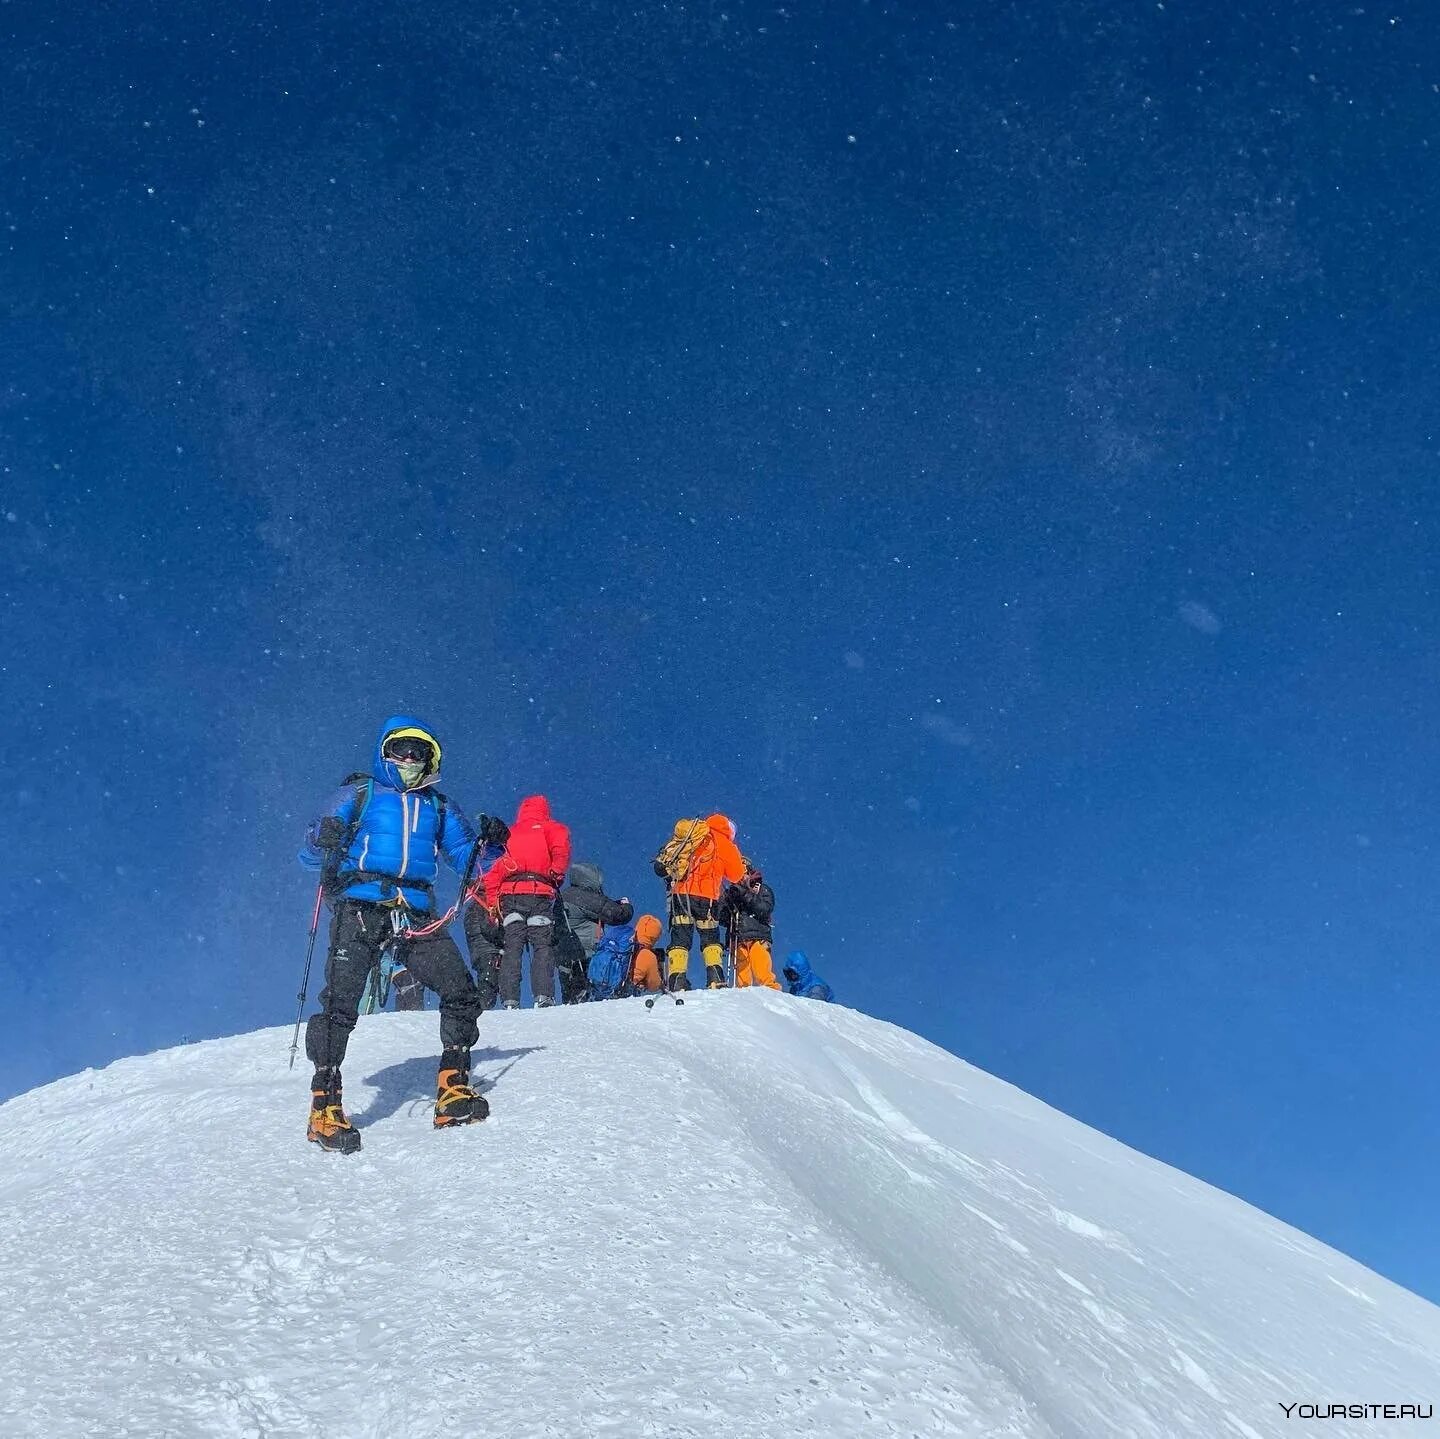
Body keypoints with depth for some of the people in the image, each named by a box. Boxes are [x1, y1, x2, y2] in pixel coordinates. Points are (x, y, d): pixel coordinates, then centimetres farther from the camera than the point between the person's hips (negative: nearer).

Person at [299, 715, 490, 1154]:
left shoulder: (438, 807, 23)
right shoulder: (359, 793, 13)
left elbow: (467, 859, 20)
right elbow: (310, 856, 8)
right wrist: (324, 841, -16)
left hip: (415, 917, 3)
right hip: (360, 909, -3)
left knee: (461, 992, -10)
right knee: (341, 1001, -16)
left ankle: (453, 1089, 0)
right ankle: (325, 1105, -9)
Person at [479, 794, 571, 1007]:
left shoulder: (507, 834, 28)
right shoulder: (552, 828, 18)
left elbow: (493, 872, 21)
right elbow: (561, 848, -7)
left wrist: (492, 905, 21)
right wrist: (557, 873, -3)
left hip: (509, 895, 3)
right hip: (540, 894, -3)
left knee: (512, 947, 1)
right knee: (542, 945, -4)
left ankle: (509, 1000, -8)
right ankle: (543, 996, -19)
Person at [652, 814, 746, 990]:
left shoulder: (683, 837, 17)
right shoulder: (723, 843, 8)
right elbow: (736, 875, 13)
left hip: (679, 893, 2)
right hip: (705, 897, -2)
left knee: (679, 940, 6)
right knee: (710, 939, 12)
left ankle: (677, 982, -7)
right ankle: (715, 979, -5)